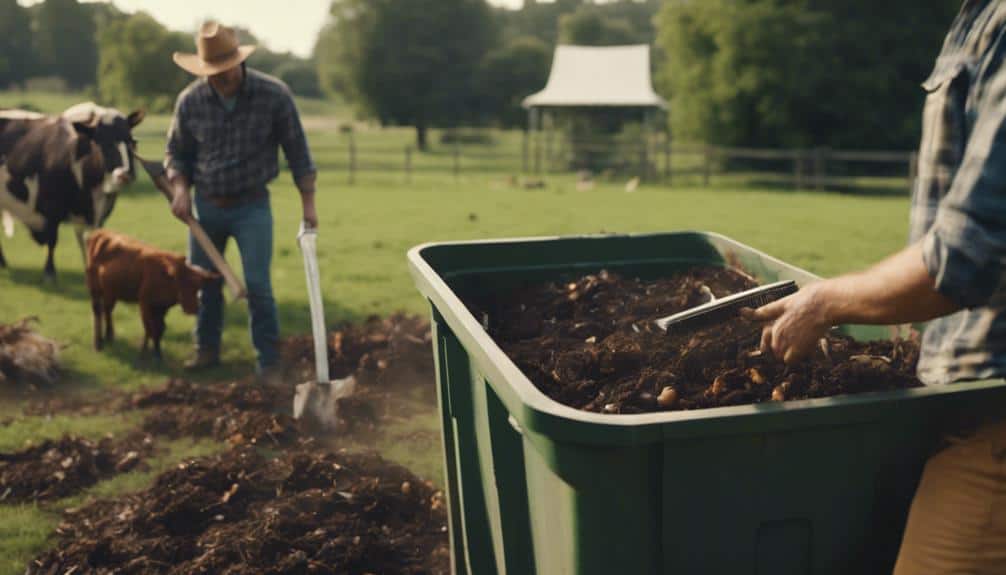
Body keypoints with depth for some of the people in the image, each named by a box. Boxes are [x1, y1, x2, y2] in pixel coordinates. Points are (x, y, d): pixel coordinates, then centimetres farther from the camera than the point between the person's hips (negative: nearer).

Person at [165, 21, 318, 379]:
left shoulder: (274, 95, -13)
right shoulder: (190, 101, -7)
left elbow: (297, 152, -5)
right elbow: (176, 152, 8)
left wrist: (308, 204, -5)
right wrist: (180, 189, -10)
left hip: (252, 206, -3)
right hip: (205, 205, 3)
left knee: (257, 284, -7)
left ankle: (269, 362, 6)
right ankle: (207, 349, 32)